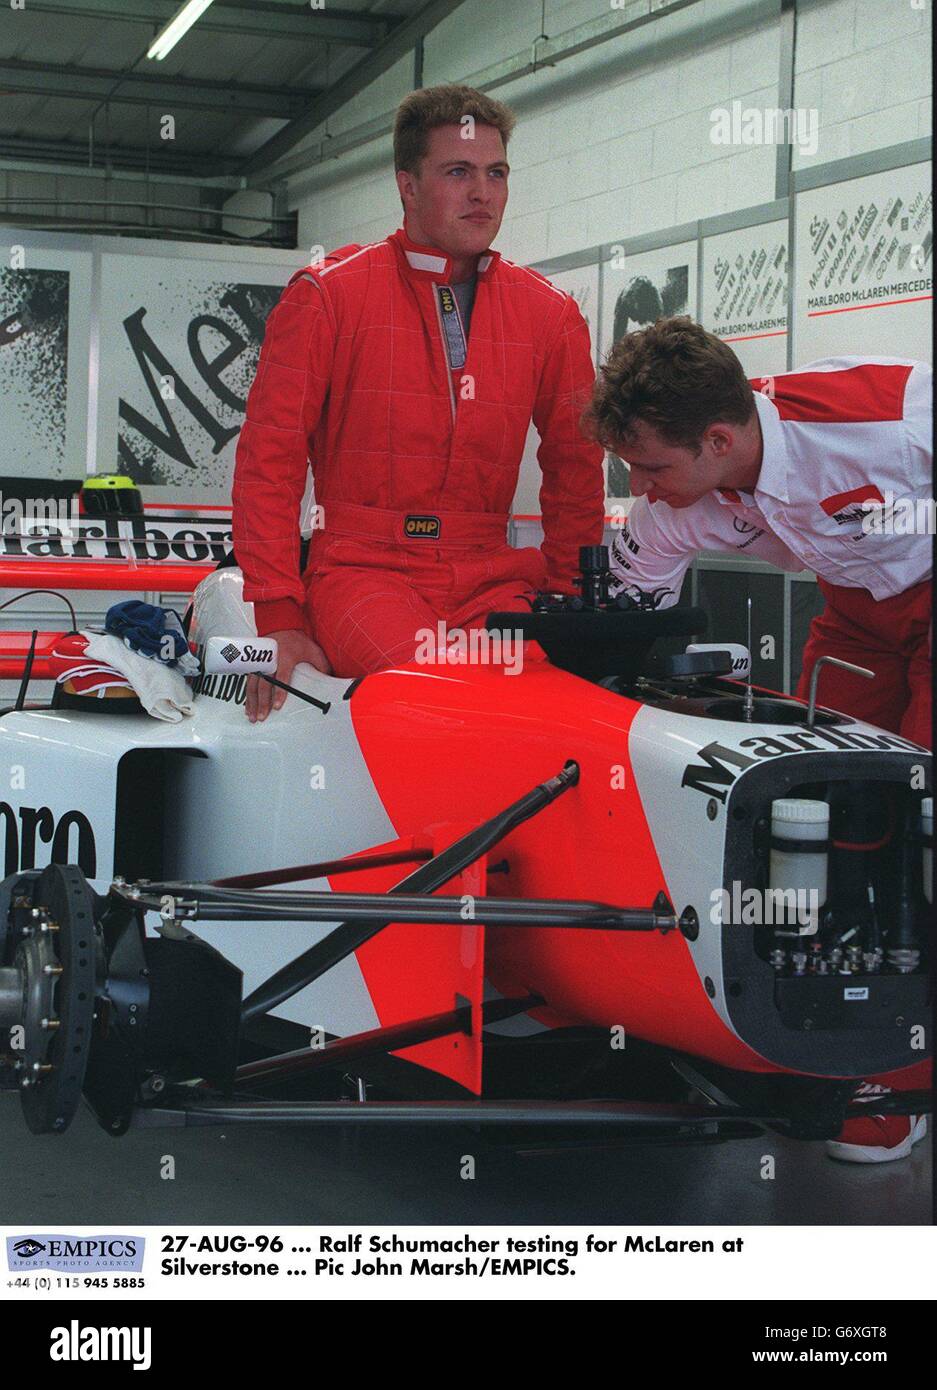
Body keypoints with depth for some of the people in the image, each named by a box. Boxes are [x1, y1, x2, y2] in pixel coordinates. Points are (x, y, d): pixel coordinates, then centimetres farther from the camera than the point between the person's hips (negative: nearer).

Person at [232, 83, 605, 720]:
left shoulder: (551, 313, 11)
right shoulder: (328, 292, 2)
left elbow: (575, 468, 20)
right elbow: (270, 456, 0)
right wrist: (279, 620, -7)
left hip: (493, 581, 3)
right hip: (362, 568, -3)